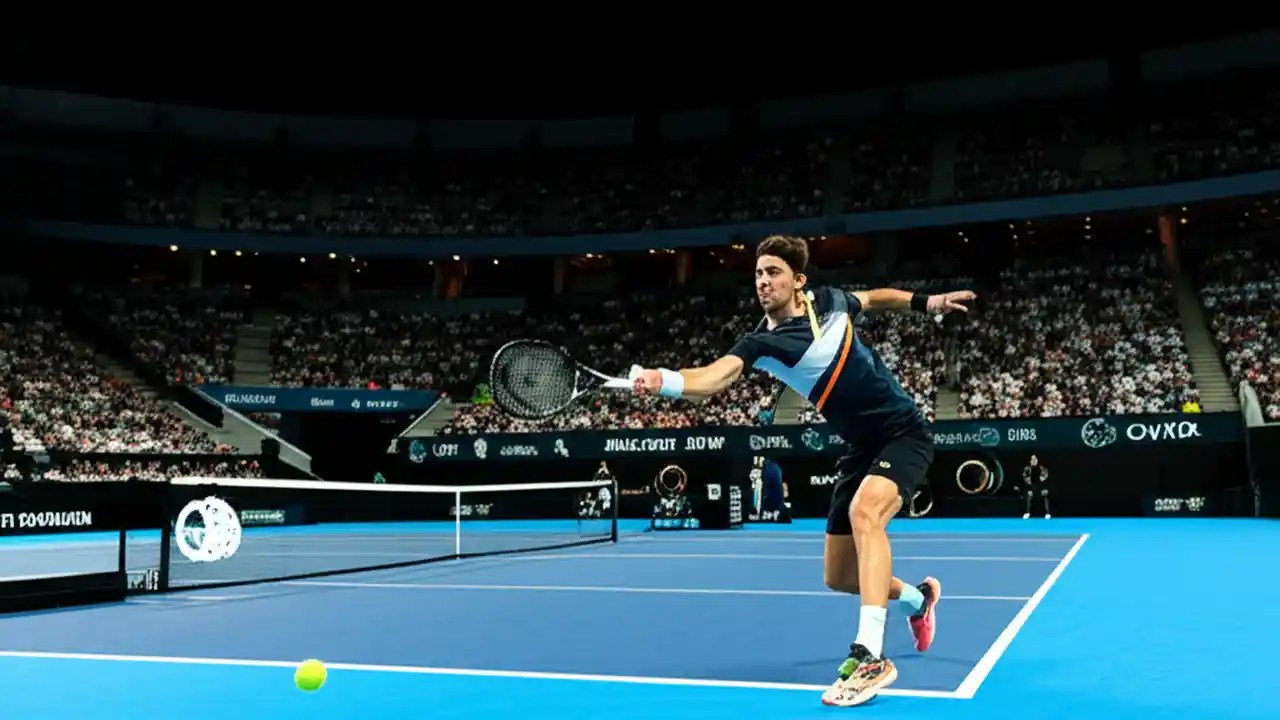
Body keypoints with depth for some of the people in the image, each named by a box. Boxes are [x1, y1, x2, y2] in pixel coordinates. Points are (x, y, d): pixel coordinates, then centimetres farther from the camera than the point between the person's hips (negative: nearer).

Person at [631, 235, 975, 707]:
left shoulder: (830, 301, -7)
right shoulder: (761, 343, -12)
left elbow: (873, 299, 19)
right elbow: (716, 376, -34)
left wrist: (924, 302, 16)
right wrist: (662, 381, -52)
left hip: (904, 432, -3)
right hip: (861, 447, 3)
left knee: (865, 511, -34)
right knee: (839, 578, 7)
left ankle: (870, 655, -34)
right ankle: (919, 597, 40)